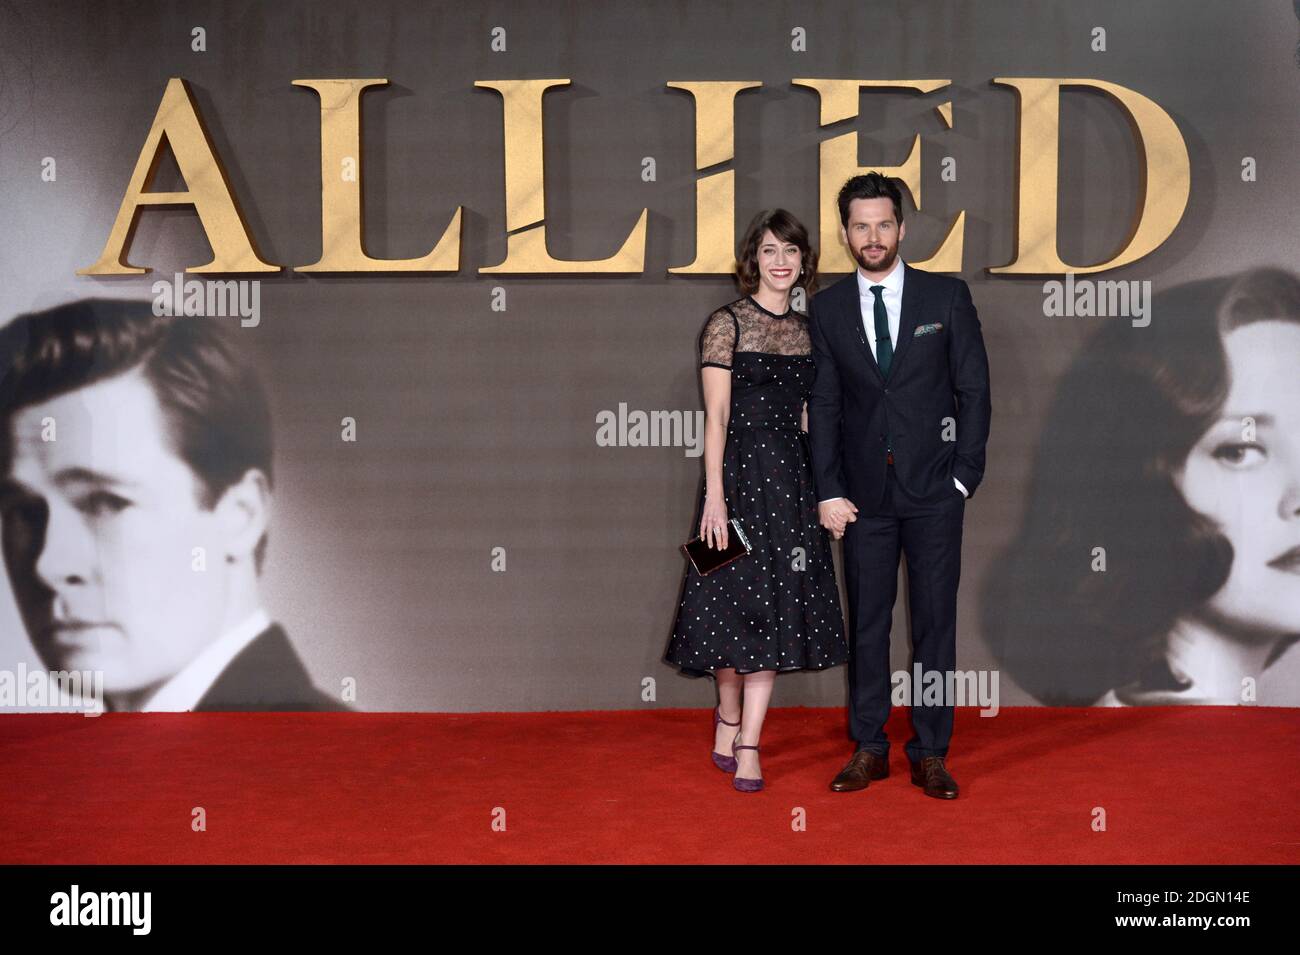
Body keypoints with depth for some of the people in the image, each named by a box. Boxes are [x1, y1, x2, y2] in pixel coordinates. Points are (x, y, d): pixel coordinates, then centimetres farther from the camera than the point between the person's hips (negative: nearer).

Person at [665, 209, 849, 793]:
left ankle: (747, 746, 8)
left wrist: (823, 488, 11)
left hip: (792, 476, 5)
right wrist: (715, 496, -16)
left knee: (776, 607, 2)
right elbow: (716, 415, -9)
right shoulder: (727, 323, -4)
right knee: (735, 601, 2)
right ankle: (728, 713, 27)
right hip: (739, 471, -5)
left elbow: (806, 415, 15)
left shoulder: (805, 329, 12)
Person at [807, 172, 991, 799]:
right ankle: (869, 749, 17)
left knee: (935, 623, 3)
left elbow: (974, 390, 2)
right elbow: (823, 405, 5)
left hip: (934, 491, -1)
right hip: (864, 493, 1)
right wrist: (828, 492, -2)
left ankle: (930, 755, 13)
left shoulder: (947, 297, 2)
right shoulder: (827, 309, 5)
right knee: (866, 623, 7)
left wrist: (966, 476, -4)